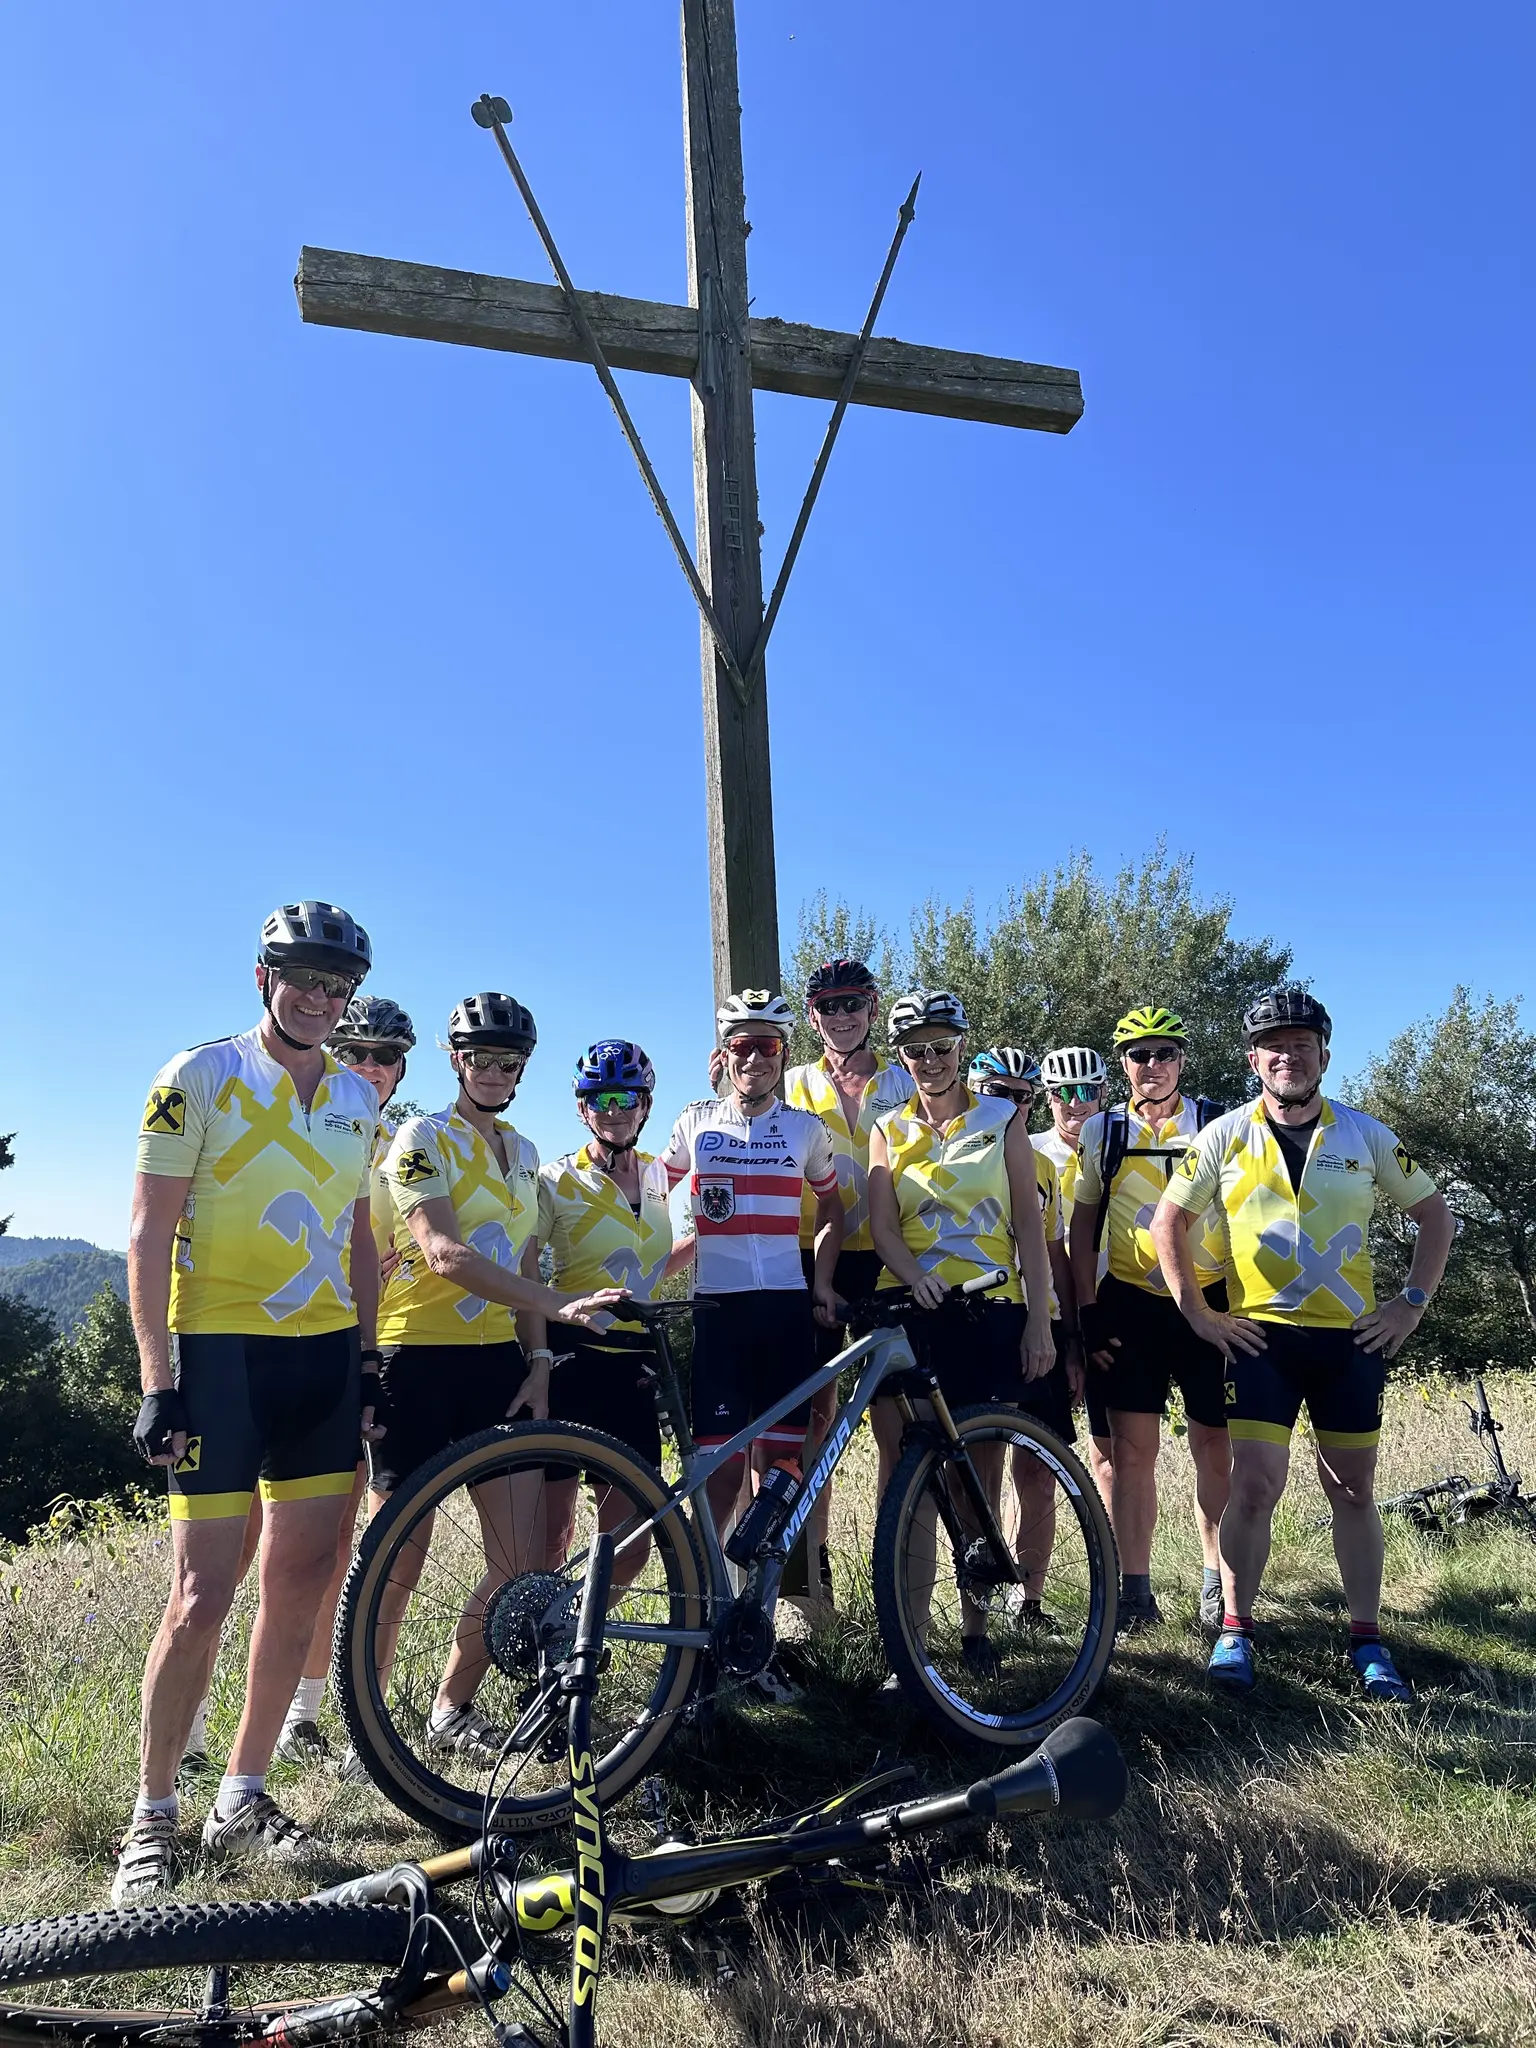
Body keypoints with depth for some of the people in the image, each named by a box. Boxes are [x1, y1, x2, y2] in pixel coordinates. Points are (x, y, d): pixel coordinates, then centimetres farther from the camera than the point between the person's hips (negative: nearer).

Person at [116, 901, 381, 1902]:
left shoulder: (359, 1100, 10)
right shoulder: (199, 1077, -5)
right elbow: (150, 1236, -7)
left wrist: (367, 1361, 11)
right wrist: (158, 1383, -12)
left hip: (325, 1358, 5)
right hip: (221, 1353, -5)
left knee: (302, 1579, 8)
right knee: (204, 1595, -2)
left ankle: (244, 1797, 25)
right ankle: (153, 1815, 18)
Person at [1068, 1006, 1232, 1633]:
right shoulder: (1102, 1131, 5)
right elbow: (1083, 1226, 8)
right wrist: (1087, 1310, 2)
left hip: (1208, 1303, 0)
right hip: (1130, 1305, 0)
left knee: (1215, 1449, 5)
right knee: (1131, 1448, -1)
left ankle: (1218, 1583, 21)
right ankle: (1135, 1589, 8)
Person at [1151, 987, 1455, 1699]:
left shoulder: (1365, 1134, 2)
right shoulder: (1226, 1135, -2)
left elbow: (1434, 1214, 11)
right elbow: (1168, 1221, 3)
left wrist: (1413, 1301, 3)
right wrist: (1196, 1311, -2)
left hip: (1352, 1339, 2)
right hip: (1260, 1336, -2)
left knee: (1354, 1493, 9)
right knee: (1255, 1487, -6)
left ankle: (1367, 1644, 21)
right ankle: (1235, 1631, 8)